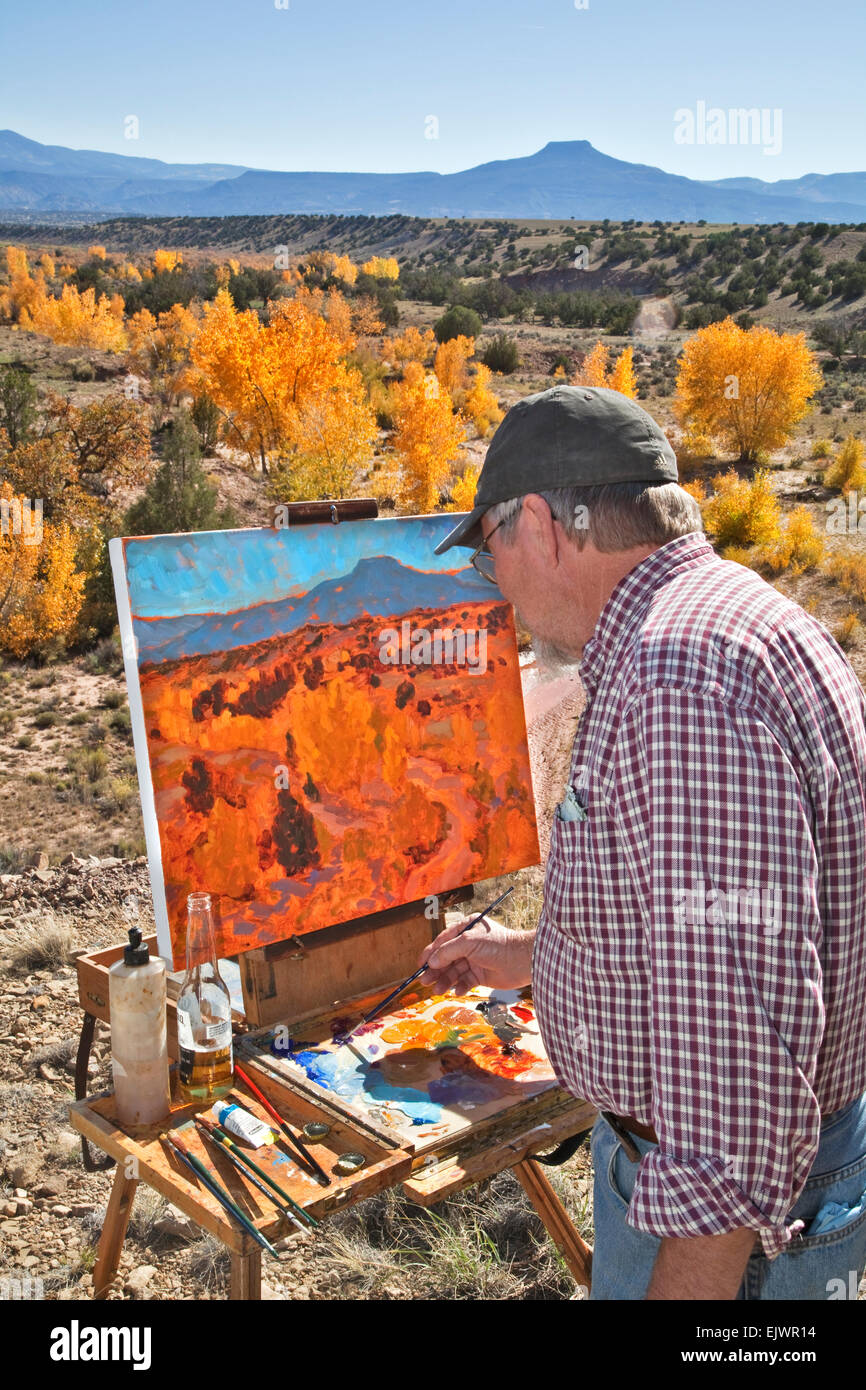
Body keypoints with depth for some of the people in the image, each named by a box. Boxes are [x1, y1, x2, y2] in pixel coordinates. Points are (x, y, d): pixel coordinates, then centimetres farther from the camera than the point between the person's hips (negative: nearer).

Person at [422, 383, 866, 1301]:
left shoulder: (683, 681, -30)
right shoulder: (709, 624, 7)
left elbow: (740, 1036, -33)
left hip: (722, 1224, -10)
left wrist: (688, 1285, -27)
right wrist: (529, 957, 25)